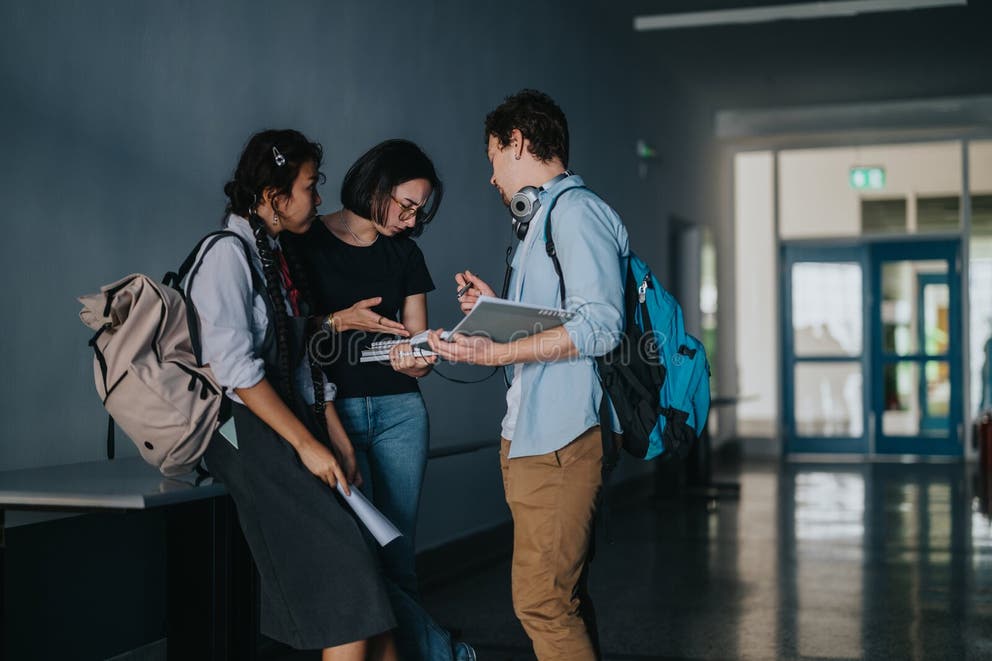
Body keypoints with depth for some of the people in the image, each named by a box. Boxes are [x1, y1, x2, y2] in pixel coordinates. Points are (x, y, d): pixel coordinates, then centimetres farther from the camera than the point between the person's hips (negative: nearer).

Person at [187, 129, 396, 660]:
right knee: (349, 582, -14)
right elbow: (235, 368, -17)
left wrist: (339, 438, 11)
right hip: (252, 434, -8)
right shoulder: (229, 253, -9)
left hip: (298, 424, 8)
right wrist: (307, 444, -17)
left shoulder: (279, 256, 17)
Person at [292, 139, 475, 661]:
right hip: (333, 409, -4)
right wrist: (341, 322, -13)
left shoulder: (404, 254, 15)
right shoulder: (306, 244, 1)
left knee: (397, 554, 1)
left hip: (399, 408, 4)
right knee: (358, 553, -7)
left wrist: (415, 362, -8)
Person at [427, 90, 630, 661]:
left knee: (541, 600, -11)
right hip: (536, 435, 11)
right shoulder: (548, 214, 23)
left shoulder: (575, 210, -9)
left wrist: (498, 352, -23)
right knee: (563, 596, 14)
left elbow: (599, 325, -21)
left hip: (559, 438, -11)